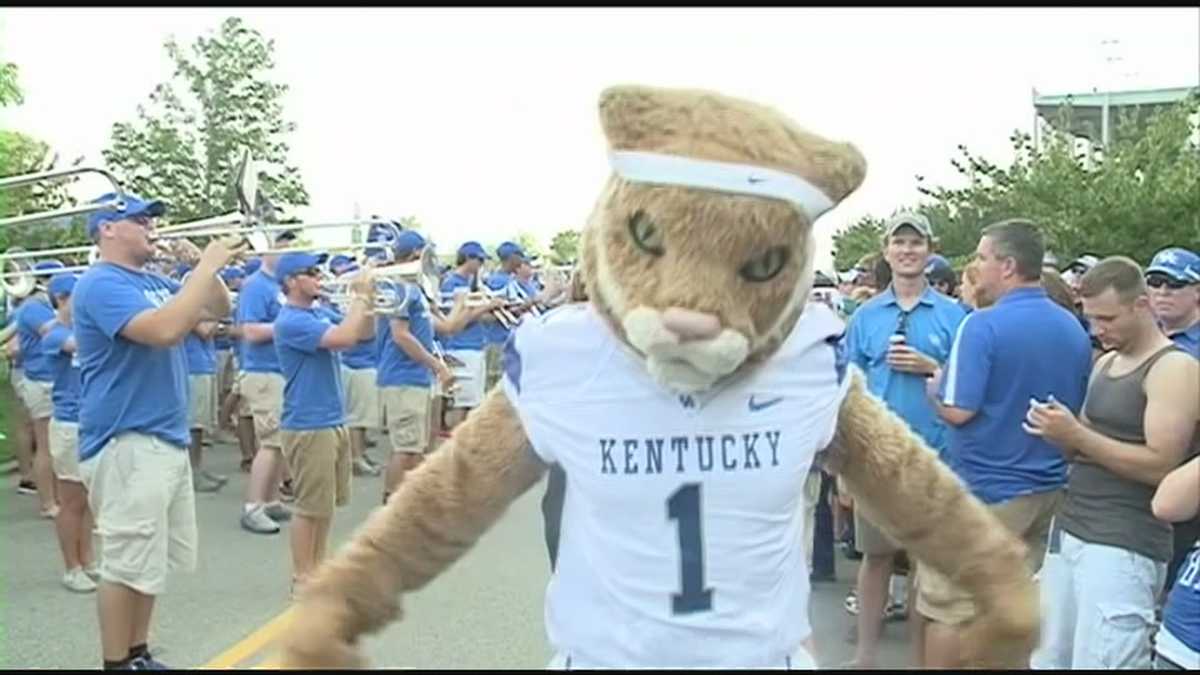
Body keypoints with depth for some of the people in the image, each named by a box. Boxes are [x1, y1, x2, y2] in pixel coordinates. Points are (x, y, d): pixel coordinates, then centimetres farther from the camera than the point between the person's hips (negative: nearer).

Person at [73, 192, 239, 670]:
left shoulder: (155, 282, 15)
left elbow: (218, 309, 22)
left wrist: (206, 267, 3)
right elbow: (164, 329, -30)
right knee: (128, 563, -4)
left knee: (152, 560, 16)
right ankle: (118, 662, 7)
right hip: (126, 444, -10)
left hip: (168, 439, 10)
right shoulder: (101, 284, -14)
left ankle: (138, 654, 28)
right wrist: (207, 266, -22)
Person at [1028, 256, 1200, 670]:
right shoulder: (1105, 362, 16)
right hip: (1069, 530, 8)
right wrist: (1059, 432, -2)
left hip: (1124, 546, -8)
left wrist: (1076, 436, -18)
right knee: (1049, 660, 8)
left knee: (1100, 662, -8)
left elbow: (1160, 466, -17)